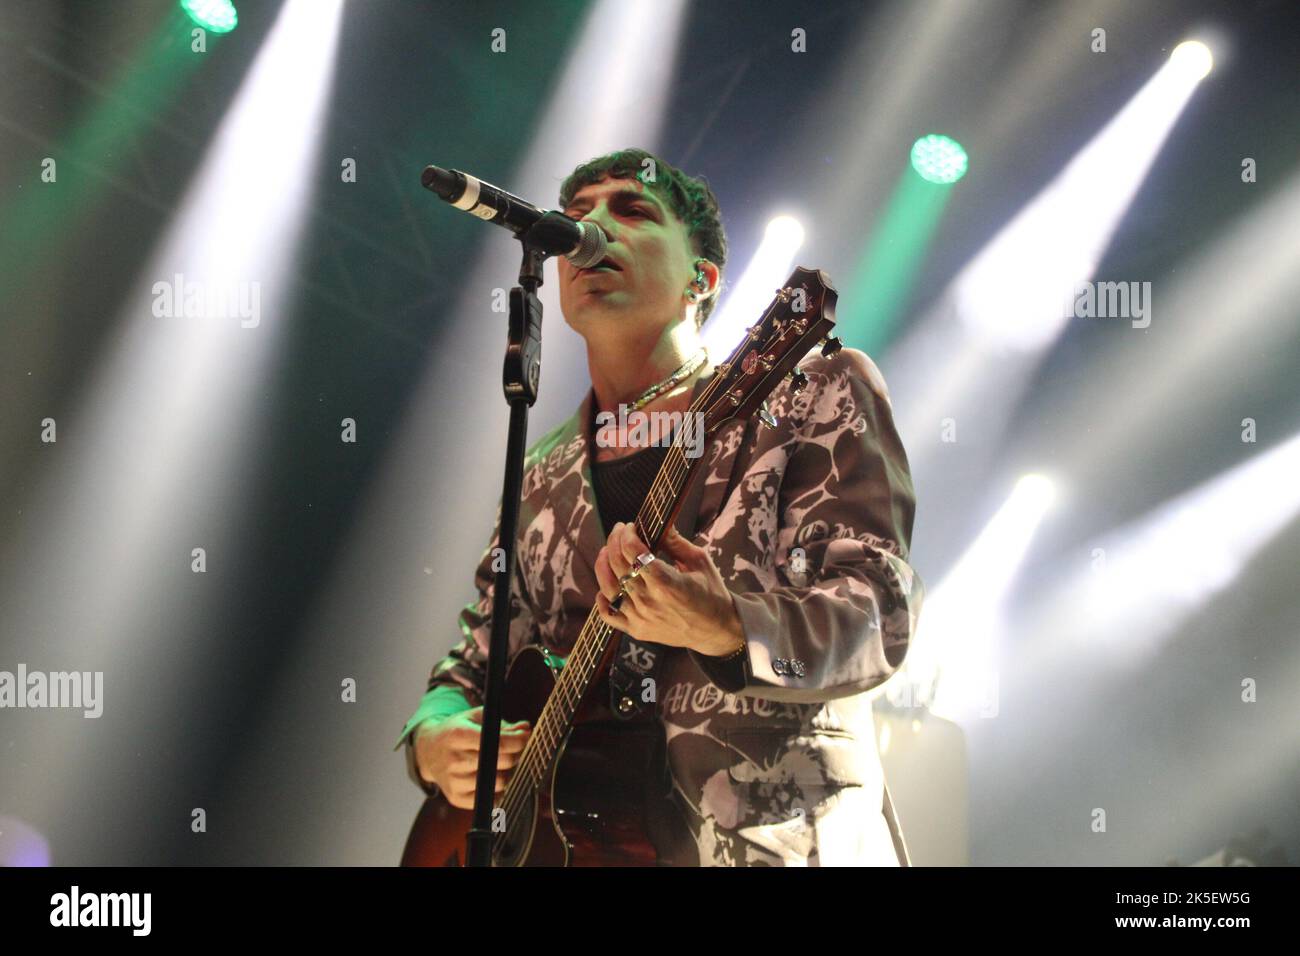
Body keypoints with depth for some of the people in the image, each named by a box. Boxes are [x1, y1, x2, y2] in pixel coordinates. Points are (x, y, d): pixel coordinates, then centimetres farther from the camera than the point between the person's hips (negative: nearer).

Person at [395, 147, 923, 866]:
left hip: (778, 836, -3)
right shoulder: (538, 487, 16)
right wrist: (433, 742, 0)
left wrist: (724, 630, -23)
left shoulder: (815, 396, 3)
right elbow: (474, 666, 22)